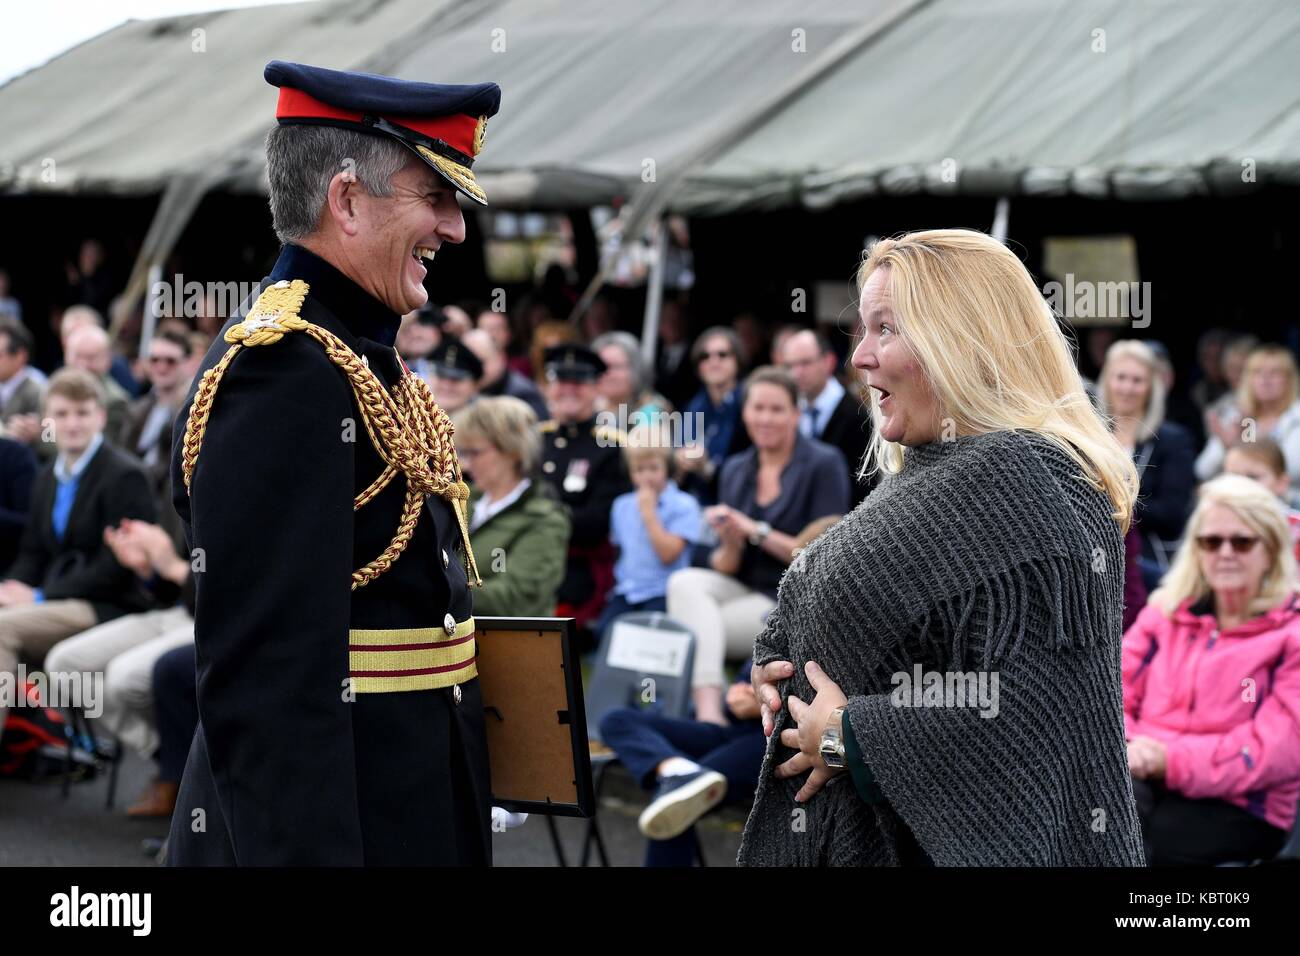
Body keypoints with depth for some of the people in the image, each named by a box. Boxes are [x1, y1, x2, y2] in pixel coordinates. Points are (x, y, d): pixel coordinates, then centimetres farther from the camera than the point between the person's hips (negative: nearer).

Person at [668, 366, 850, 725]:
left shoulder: (824, 464, -5)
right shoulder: (735, 470, 11)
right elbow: (726, 568, 11)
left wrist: (757, 532, -16)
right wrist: (730, 544, -13)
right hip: (744, 588, 6)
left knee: (691, 628, -27)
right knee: (684, 582, -27)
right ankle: (708, 706, -37)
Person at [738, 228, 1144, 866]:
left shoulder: (1027, 484, -19)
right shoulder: (931, 475, 10)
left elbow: (1033, 717, -28)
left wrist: (850, 736, -20)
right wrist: (777, 664, 1)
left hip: (950, 841, -9)